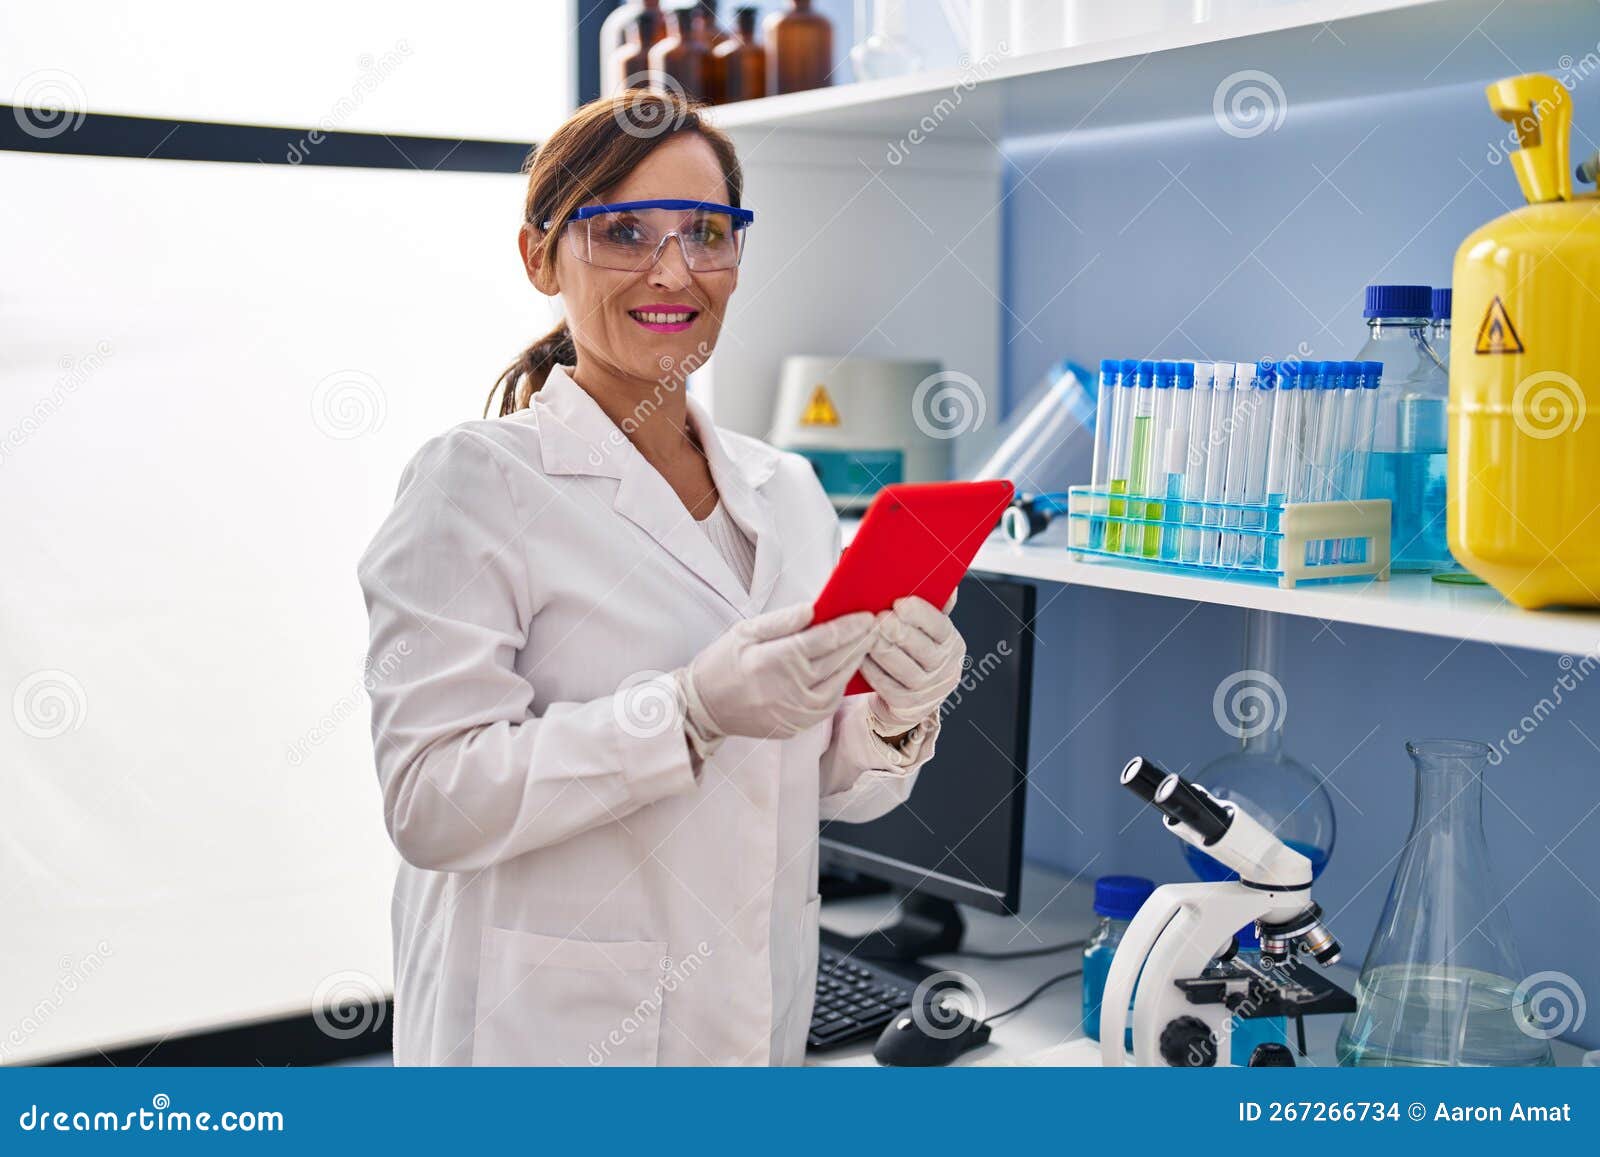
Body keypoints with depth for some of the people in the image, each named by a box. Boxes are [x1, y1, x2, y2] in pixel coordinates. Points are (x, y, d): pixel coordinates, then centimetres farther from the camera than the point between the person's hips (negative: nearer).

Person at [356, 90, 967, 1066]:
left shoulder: (786, 491, 5)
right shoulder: (477, 481, -12)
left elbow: (826, 784, 9)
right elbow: (431, 802, -20)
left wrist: (895, 718, -11)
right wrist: (692, 711, -28)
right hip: (550, 1032, -5)